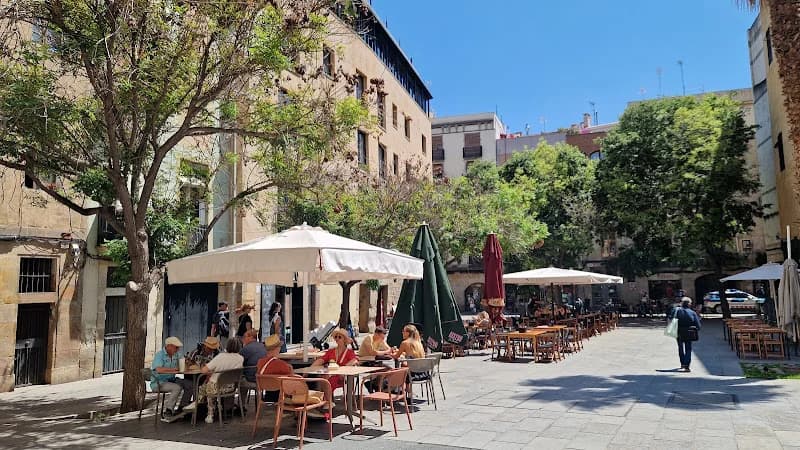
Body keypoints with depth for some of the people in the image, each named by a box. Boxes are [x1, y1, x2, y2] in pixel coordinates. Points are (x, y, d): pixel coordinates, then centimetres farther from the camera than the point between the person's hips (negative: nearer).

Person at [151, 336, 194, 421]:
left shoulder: (175, 355, 11)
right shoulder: (159, 354, -15)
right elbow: (159, 370, -30)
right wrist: (174, 369, -24)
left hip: (171, 380, 8)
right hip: (159, 383, -8)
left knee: (190, 385, -8)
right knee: (177, 388, -30)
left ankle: (180, 409, -3)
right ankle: (167, 412, -22)